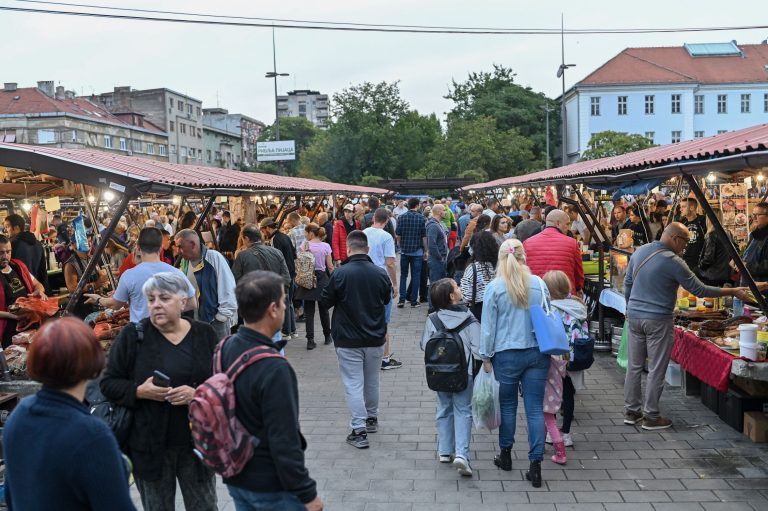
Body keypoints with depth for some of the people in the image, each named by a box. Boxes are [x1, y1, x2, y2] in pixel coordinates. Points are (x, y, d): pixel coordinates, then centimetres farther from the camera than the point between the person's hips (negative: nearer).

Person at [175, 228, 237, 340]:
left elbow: (228, 288, -14)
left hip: (215, 322, -6)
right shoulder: (184, 262, 6)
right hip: (193, 322, 6)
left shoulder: (214, 258, -14)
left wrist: (223, 316, -12)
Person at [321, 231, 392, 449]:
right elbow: (387, 299, 11)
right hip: (375, 338, 4)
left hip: (348, 340, -4)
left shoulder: (340, 274, -16)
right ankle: (372, 418, 37)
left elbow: (326, 301, -4)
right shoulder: (380, 273, -6)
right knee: (372, 381, 20)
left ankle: (359, 431, -1)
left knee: (354, 384, 1)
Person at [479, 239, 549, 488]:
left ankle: (506, 455, 29)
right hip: (537, 353, 2)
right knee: (535, 408, 4)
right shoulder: (539, 284, 0)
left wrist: (486, 357, 4)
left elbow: (488, 325, -5)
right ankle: (535, 465, 4)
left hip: (507, 354, -2)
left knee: (508, 406, 14)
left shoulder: (494, 287, -8)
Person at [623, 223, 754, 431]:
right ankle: (651, 417, 11)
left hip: (634, 316, 7)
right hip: (657, 320, -7)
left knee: (634, 366, 13)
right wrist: (733, 292, -2)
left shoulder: (639, 251, 4)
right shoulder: (672, 262, -16)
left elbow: (627, 283, 12)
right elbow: (699, 290, -11)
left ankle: (631, 411, 20)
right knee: (656, 370, 4)